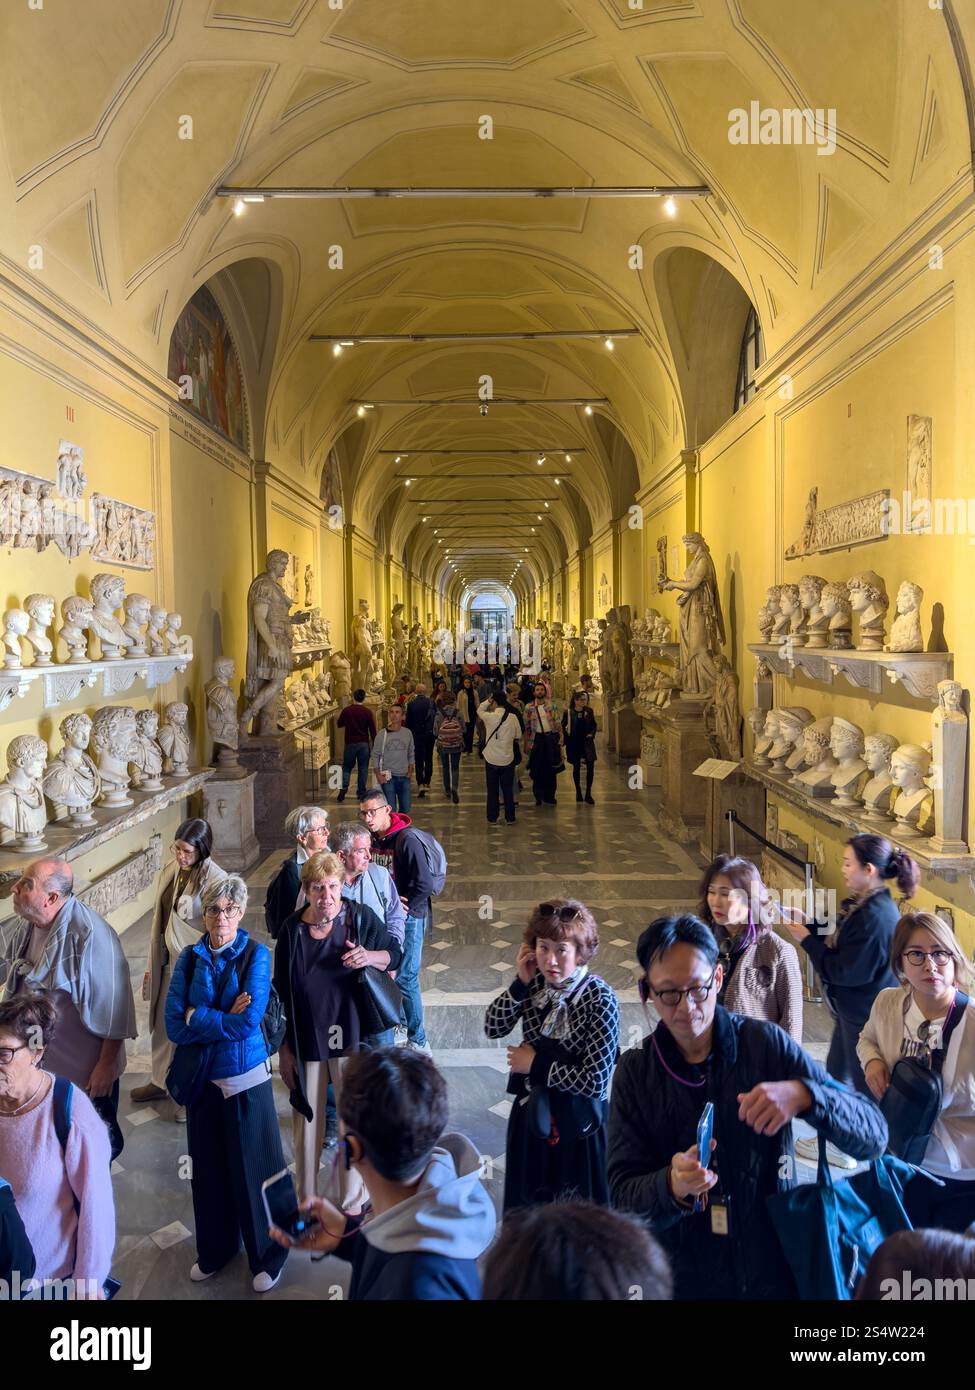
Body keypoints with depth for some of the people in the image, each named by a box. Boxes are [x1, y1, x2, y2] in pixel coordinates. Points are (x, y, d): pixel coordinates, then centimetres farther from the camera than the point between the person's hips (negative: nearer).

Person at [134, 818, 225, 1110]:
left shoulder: (215, 879, -22)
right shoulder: (170, 871, -1)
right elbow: (159, 918, 9)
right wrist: (152, 964, 13)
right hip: (170, 961, 7)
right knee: (163, 1021, 22)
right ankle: (161, 1080, 44)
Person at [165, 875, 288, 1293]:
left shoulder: (256, 955, -12)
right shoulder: (190, 957, -3)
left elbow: (250, 1022, -22)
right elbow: (174, 1026, -10)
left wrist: (197, 1015, -14)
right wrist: (227, 1019, -18)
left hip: (246, 1076, -3)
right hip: (202, 1078, 3)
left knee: (254, 1167, 8)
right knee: (208, 1166, 17)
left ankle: (267, 1256, 29)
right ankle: (214, 1249, 40)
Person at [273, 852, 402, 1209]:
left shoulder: (360, 918, -11)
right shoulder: (292, 929, -6)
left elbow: (394, 954, 1)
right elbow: (281, 992, 1)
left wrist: (371, 957, -23)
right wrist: (284, 1048, 2)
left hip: (350, 1038, -1)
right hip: (305, 1041, 1)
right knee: (306, 1120, 14)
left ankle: (353, 1205, 26)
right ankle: (305, 1203, 33)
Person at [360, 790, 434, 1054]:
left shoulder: (406, 841, -20)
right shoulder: (371, 838, 1)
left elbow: (425, 885, -22)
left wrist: (403, 911, -13)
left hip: (408, 918, -7)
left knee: (405, 979, -4)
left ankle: (418, 1041, 9)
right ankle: (399, 1021, 39)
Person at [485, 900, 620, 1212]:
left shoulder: (599, 998, -25)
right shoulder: (535, 981, -10)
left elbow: (595, 1081, -24)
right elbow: (493, 1028, -7)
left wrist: (535, 1066, -16)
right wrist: (521, 982, -19)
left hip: (577, 1122, -4)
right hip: (532, 1113, 5)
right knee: (528, 1202, 23)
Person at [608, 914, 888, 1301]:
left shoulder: (766, 1043, -13)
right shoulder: (635, 1072, -9)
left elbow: (873, 1137, -15)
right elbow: (622, 1197, -12)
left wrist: (804, 1094, -34)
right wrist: (672, 1186, -33)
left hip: (773, 1272, 0)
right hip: (683, 1279, 0)